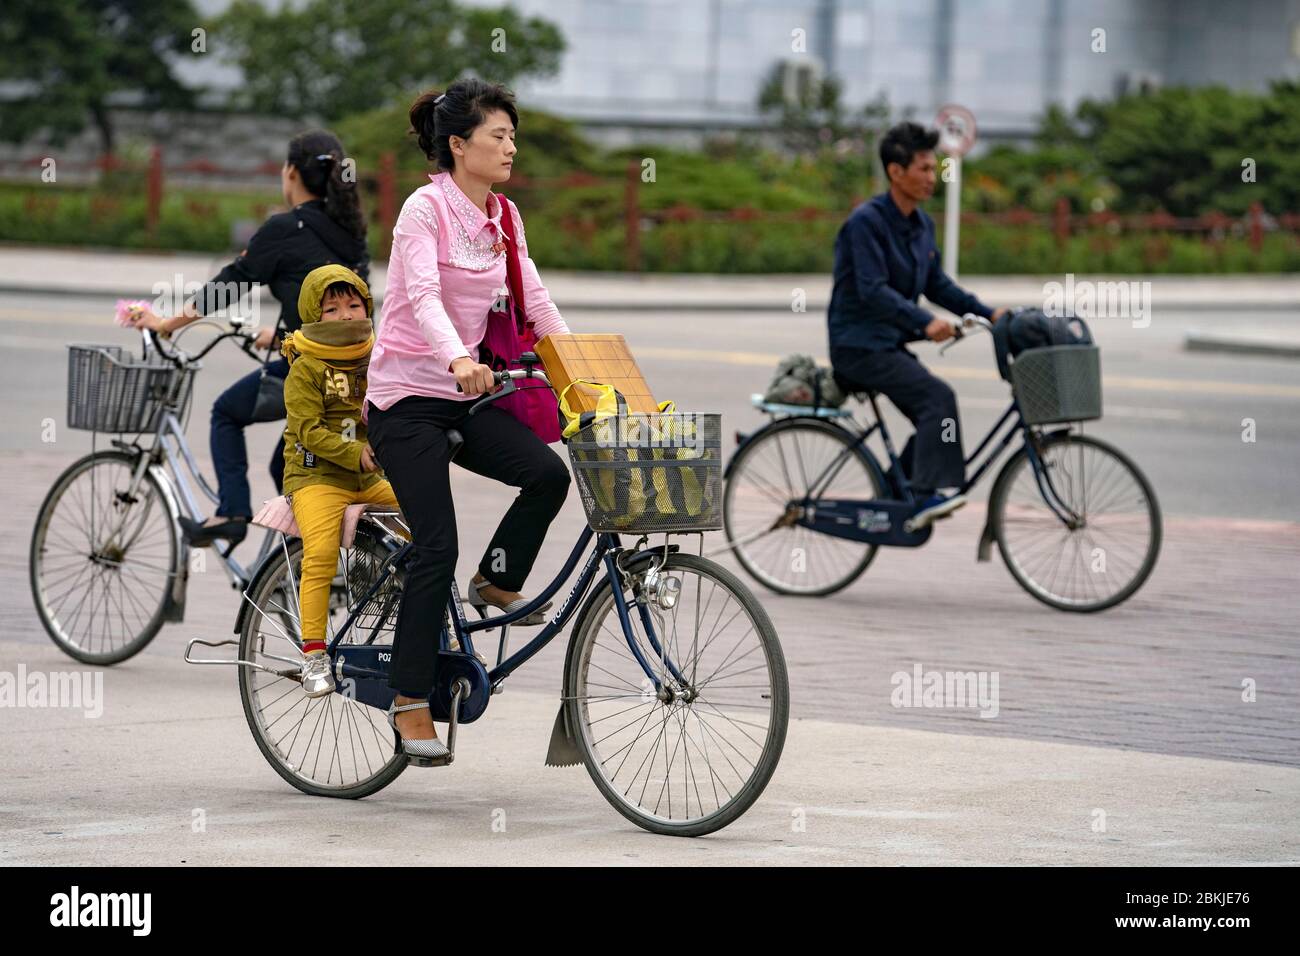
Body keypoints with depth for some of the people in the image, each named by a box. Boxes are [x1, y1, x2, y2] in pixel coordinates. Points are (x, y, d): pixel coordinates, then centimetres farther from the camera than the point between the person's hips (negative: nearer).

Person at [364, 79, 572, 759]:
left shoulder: (503, 218, 9)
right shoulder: (426, 209, -13)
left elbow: (535, 301, 13)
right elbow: (423, 295, -27)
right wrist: (458, 359, -44)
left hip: (465, 397, 6)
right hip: (406, 396, -6)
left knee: (548, 473, -19)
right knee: (437, 545, -13)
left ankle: (498, 585, 7)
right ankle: (410, 701, -3)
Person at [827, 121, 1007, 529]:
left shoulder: (922, 225, 10)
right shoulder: (867, 221, -17)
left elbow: (937, 285, 15)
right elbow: (873, 291, -25)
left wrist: (988, 313, 3)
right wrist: (925, 322, -34)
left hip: (891, 343, 9)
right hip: (859, 345, -9)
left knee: (933, 418, 1)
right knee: (937, 396, -23)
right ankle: (933, 493, -25)